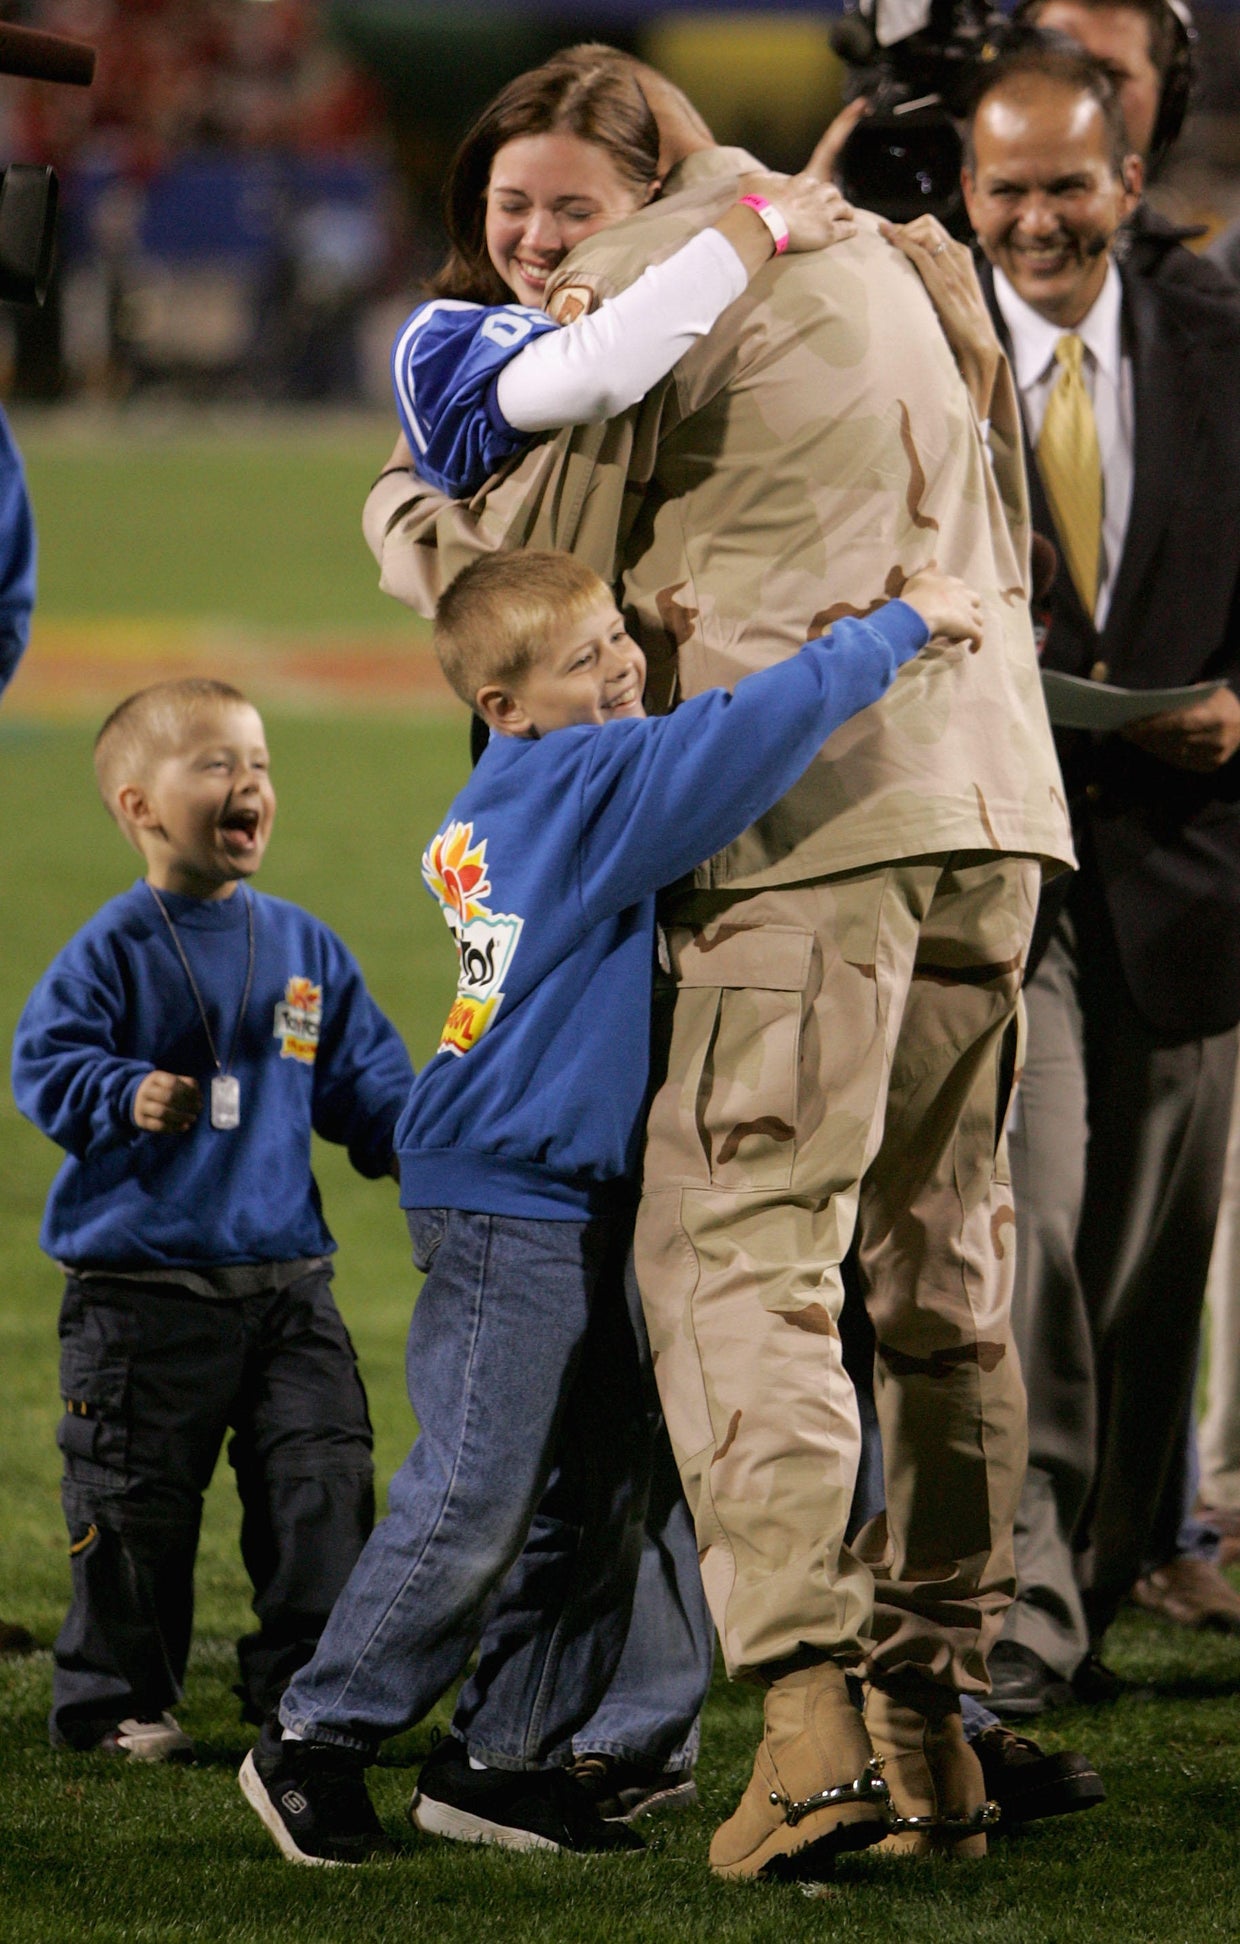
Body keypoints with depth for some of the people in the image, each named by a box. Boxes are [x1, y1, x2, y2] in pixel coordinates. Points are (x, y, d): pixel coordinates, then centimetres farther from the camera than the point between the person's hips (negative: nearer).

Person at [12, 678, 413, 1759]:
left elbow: (363, 1079, 16)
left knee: (324, 1479, -1)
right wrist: (125, 1097, -29)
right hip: (144, 1282, -4)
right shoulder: (116, 949, -6)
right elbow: (46, 1061, -12)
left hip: (286, 1275, 4)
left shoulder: (304, 948, 10)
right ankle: (115, 1699, 14)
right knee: (137, 1504, 2)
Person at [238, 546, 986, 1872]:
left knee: (595, 1496, 11)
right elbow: (754, 731, -27)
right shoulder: (598, 780, -17)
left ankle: (502, 1761, 15)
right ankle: (318, 1742, 4)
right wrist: (901, 626, -18)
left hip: (574, 1208, 10)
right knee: (473, 1501, -6)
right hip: (506, 1203, -10)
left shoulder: (510, 801, 11)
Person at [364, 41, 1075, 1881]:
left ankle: (803, 1706, -23)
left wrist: (402, 511, 25)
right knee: (943, 1269, 12)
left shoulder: (648, 285, -1)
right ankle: (936, 1719, 13)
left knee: (736, 1249, -10)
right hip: (990, 792, 8)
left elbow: (523, 586, 5)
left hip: (814, 819, -8)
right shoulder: (900, 264, 22)